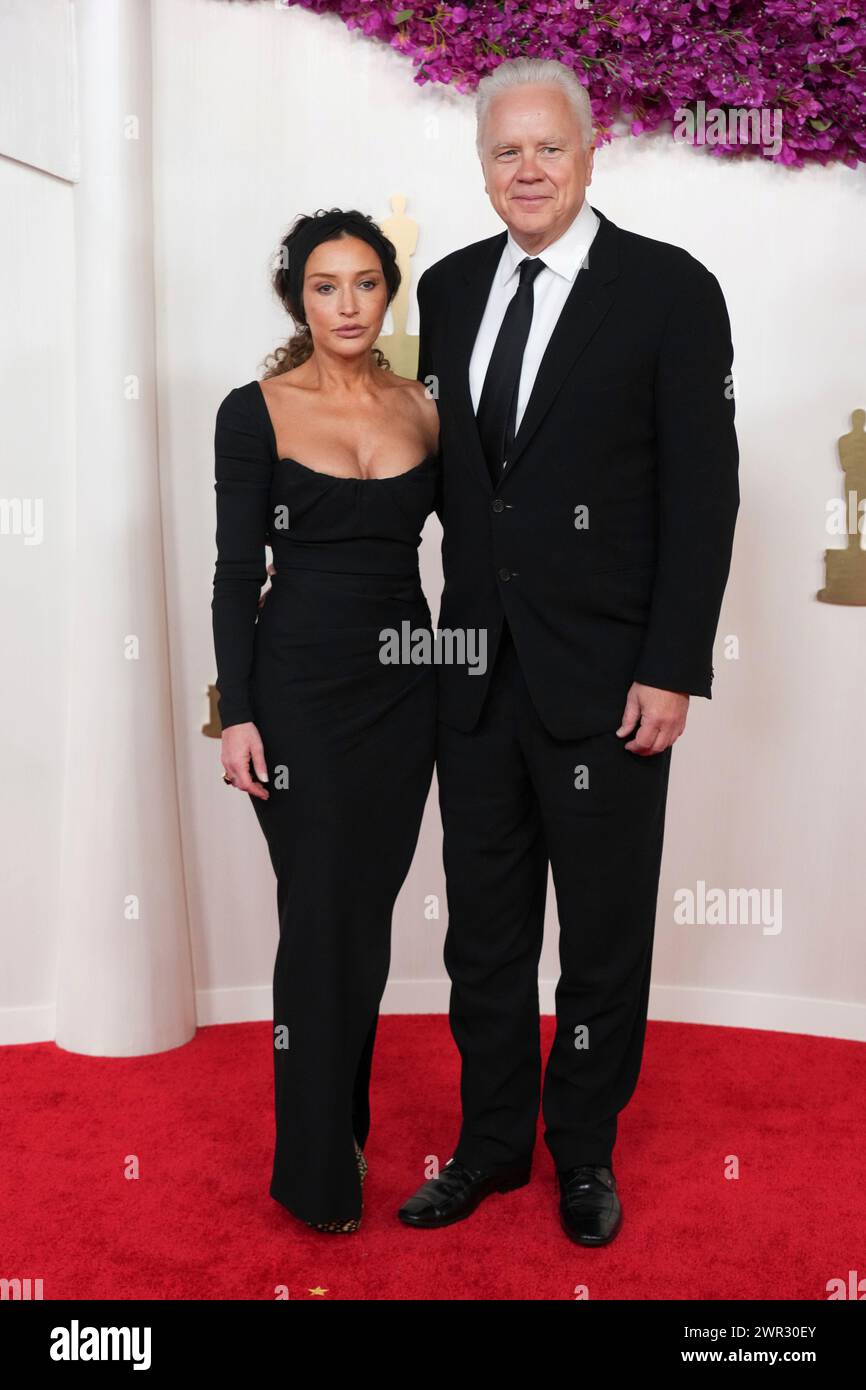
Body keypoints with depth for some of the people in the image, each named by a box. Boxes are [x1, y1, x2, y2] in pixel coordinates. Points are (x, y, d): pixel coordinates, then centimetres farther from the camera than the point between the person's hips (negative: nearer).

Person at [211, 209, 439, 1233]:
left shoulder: (422, 409, 6)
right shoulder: (255, 411, -4)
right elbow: (236, 573, -5)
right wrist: (236, 713, -11)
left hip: (404, 677, 4)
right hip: (301, 681, -4)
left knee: (370, 910, 12)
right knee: (322, 918, 0)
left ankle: (346, 1120, 31)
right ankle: (319, 1171, 17)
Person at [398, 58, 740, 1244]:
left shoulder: (670, 289, -6)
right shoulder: (451, 288, 9)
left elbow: (704, 492, -8)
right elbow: (448, 465, 13)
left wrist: (673, 670, -13)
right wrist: (440, 625, 7)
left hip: (604, 674, -4)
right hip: (477, 667, 5)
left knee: (604, 933, 11)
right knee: (483, 925, 15)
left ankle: (584, 1151, 32)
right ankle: (493, 1141, 34)